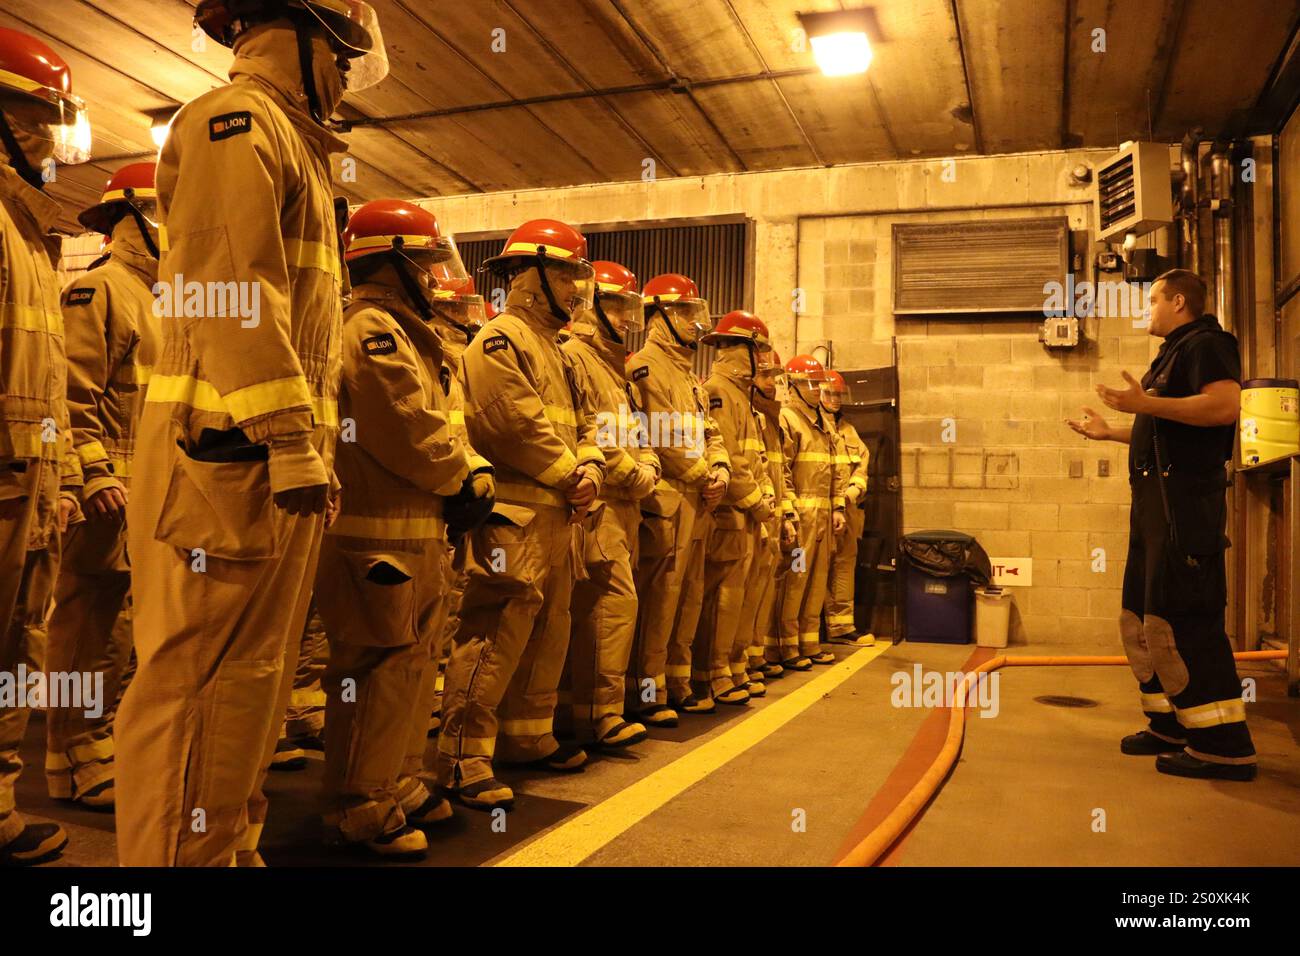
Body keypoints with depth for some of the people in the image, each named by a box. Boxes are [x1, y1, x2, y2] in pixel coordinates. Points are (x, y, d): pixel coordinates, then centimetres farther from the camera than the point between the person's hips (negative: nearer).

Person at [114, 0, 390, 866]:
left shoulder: (292, 145, 25)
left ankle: (230, 848, 22)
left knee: (255, 672, 12)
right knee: (191, 674, -5)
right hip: (233, 449, -10)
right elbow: (233, 293, -17)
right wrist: (291, 440, -22)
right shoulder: (237, 121, -4)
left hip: (280, 454, 10)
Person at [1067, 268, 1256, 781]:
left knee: (1183, 622, -12)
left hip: (1185, 500, -11)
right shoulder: (1174, 353, 23)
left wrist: (1145, 403, -24)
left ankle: (1224, 744, -7)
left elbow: (1224, 405, -24)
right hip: (1158, 501, 11)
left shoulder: (1205, 343, -7)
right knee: (1141, 618, 13)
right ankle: (1171, 725, 21)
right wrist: (1110, 432, 31)